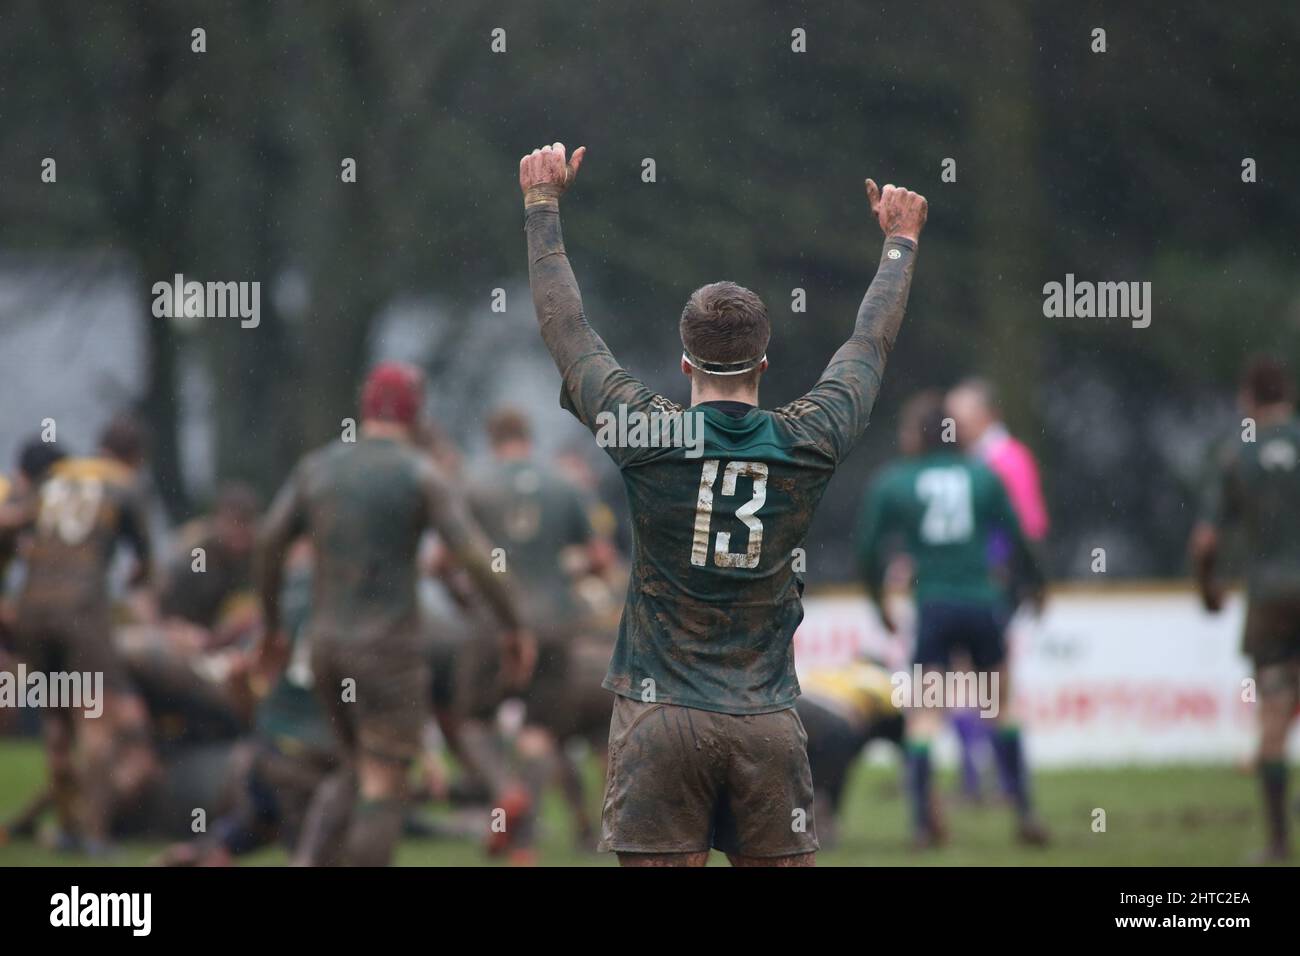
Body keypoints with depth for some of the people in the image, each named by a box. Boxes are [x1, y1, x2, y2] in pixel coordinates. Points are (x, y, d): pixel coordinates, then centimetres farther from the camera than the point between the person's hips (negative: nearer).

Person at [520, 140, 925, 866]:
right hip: (770, 720, 1)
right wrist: (902, 240, 36)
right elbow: (872, 343, 19)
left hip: (662, 717, -1)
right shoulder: (808, 444, 1)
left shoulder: (649, 437, -3)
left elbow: (566, 328, 9)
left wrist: (543, 205, 21)